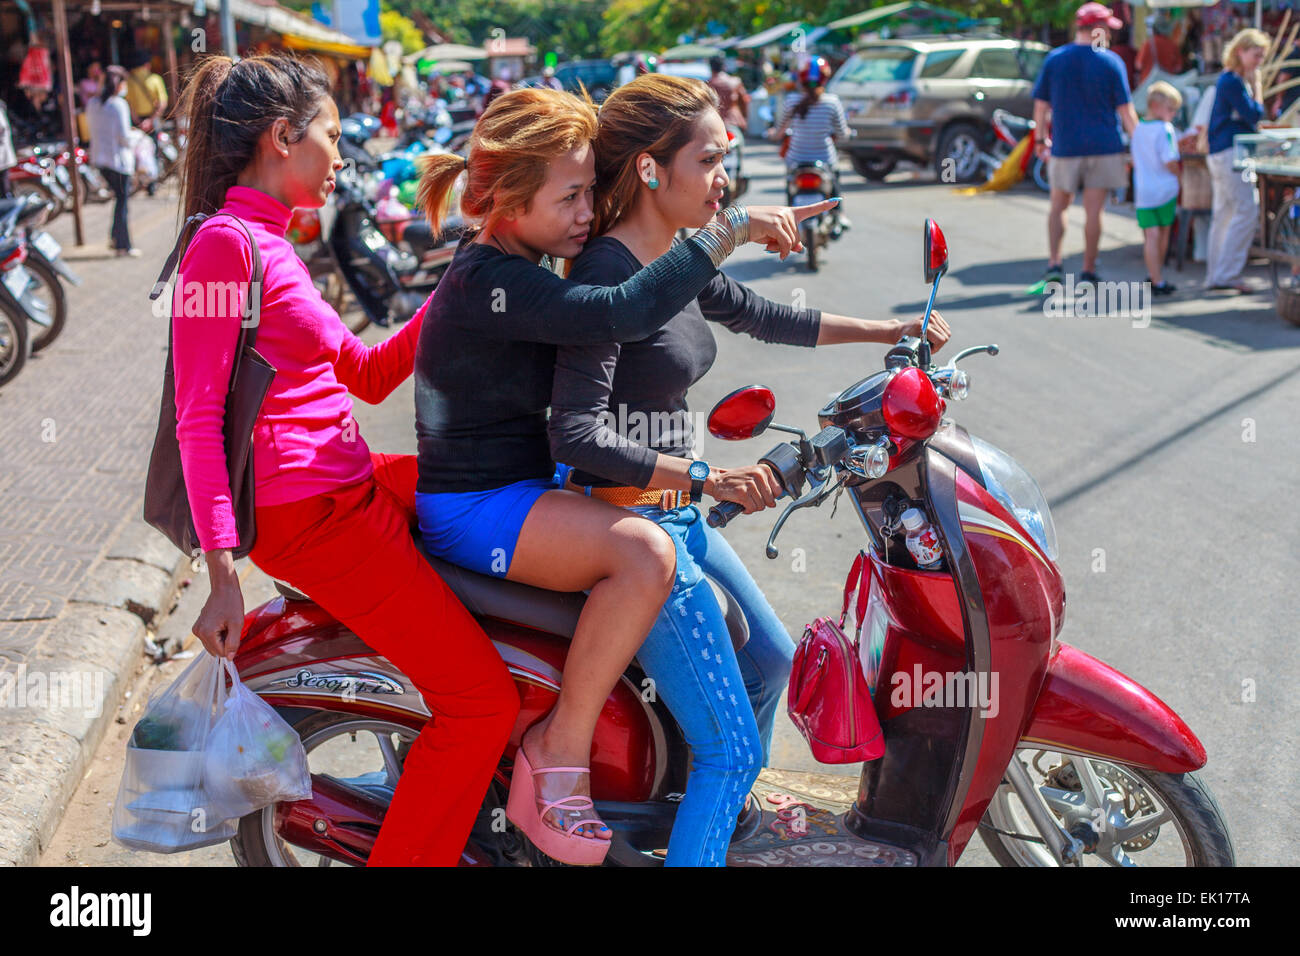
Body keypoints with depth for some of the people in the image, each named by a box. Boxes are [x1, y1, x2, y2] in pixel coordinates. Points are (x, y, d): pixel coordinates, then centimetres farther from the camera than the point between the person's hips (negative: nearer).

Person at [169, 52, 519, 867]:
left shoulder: (271, 243, 18)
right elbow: (199, 417, -15)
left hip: (353, 484, 10)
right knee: (481, 698, -12)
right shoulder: (226, 242, -11)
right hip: (307, 510, -10)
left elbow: (367, 375, 20)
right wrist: (223, 573, -20)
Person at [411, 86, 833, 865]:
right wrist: (729, 232, -33)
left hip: (530, 479, 11)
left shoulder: (519, 268, 11)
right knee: (645, 551, -33)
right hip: (472, 507, -11)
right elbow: (622, 313, -37)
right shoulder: (488, 282, -22)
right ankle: (561, 755, -17)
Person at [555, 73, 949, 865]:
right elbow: (576, 435, -28)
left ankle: (726, 816, 50)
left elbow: (758, 316, 22)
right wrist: (706, 477, -34)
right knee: (733, 750, -9)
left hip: (677, 514, 10)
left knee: (771, 660, 28)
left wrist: (886, 331, 19)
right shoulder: (608, 273, -21)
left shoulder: (676, 261, 6)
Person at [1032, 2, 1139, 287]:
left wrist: (1041, 139, 14)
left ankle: (1054, 265, 3)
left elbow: (1040, 105, 2)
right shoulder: (1111, 62, -4)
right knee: (1093, 211, 4)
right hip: (1103, 147, -1)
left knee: (1058, 207, 14)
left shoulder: (1054, 59, 0)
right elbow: (1125, 111, -4)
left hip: (1065, 147, 1)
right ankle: (1088, 272, 9)